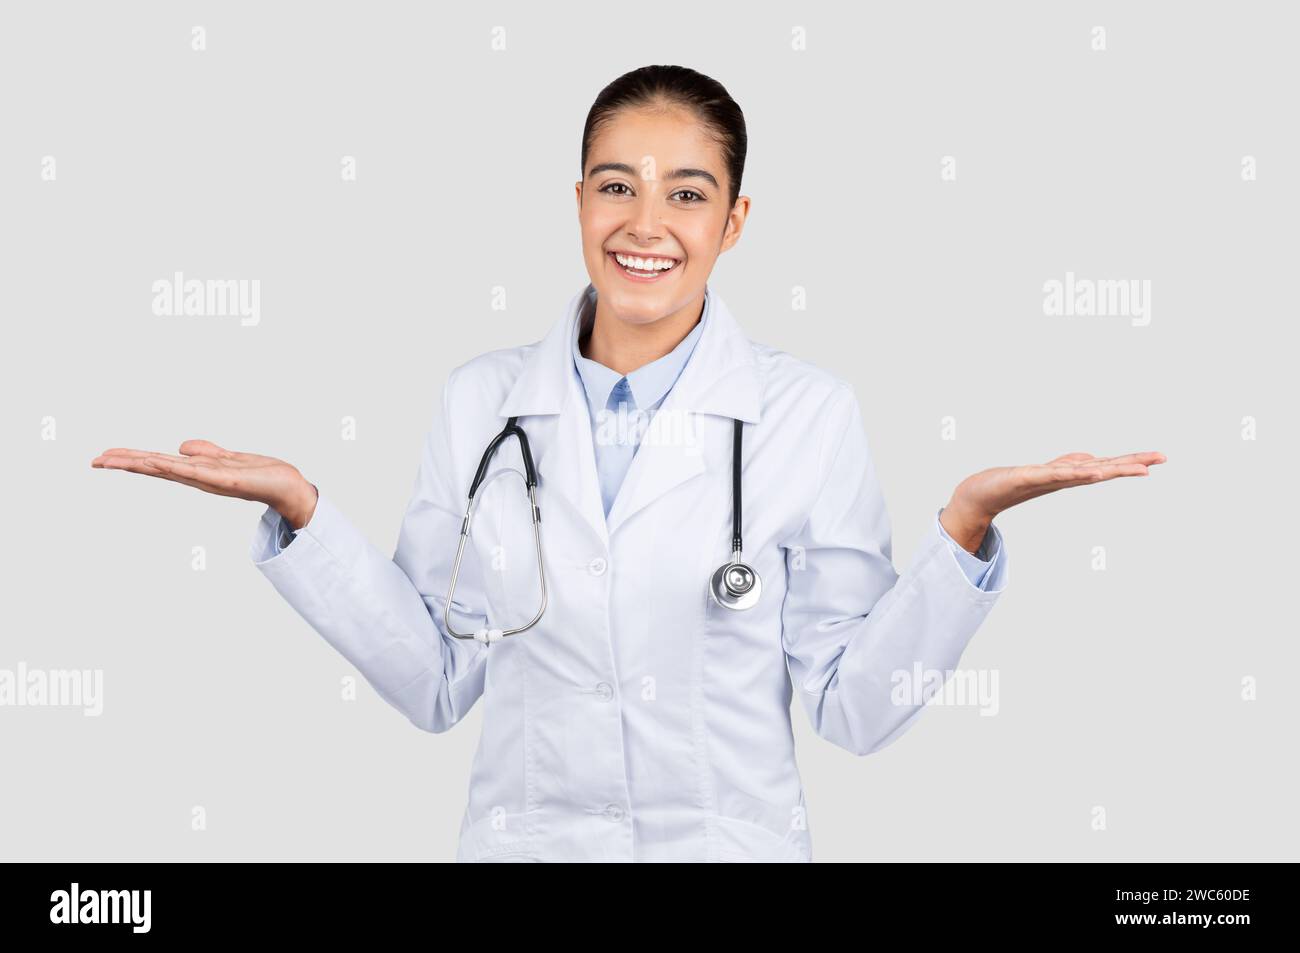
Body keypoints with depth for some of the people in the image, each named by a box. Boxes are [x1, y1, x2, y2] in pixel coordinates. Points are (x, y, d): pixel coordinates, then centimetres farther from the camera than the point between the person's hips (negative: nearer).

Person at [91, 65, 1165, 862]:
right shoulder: (480, 401, -1)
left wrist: (964, 527, -17)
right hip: (524, 835, 2)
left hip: (735, 839, -1)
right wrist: (303, 513, -8)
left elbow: (856, 703, -6)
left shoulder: (810, 413, -7)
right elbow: (436, 681, 0)